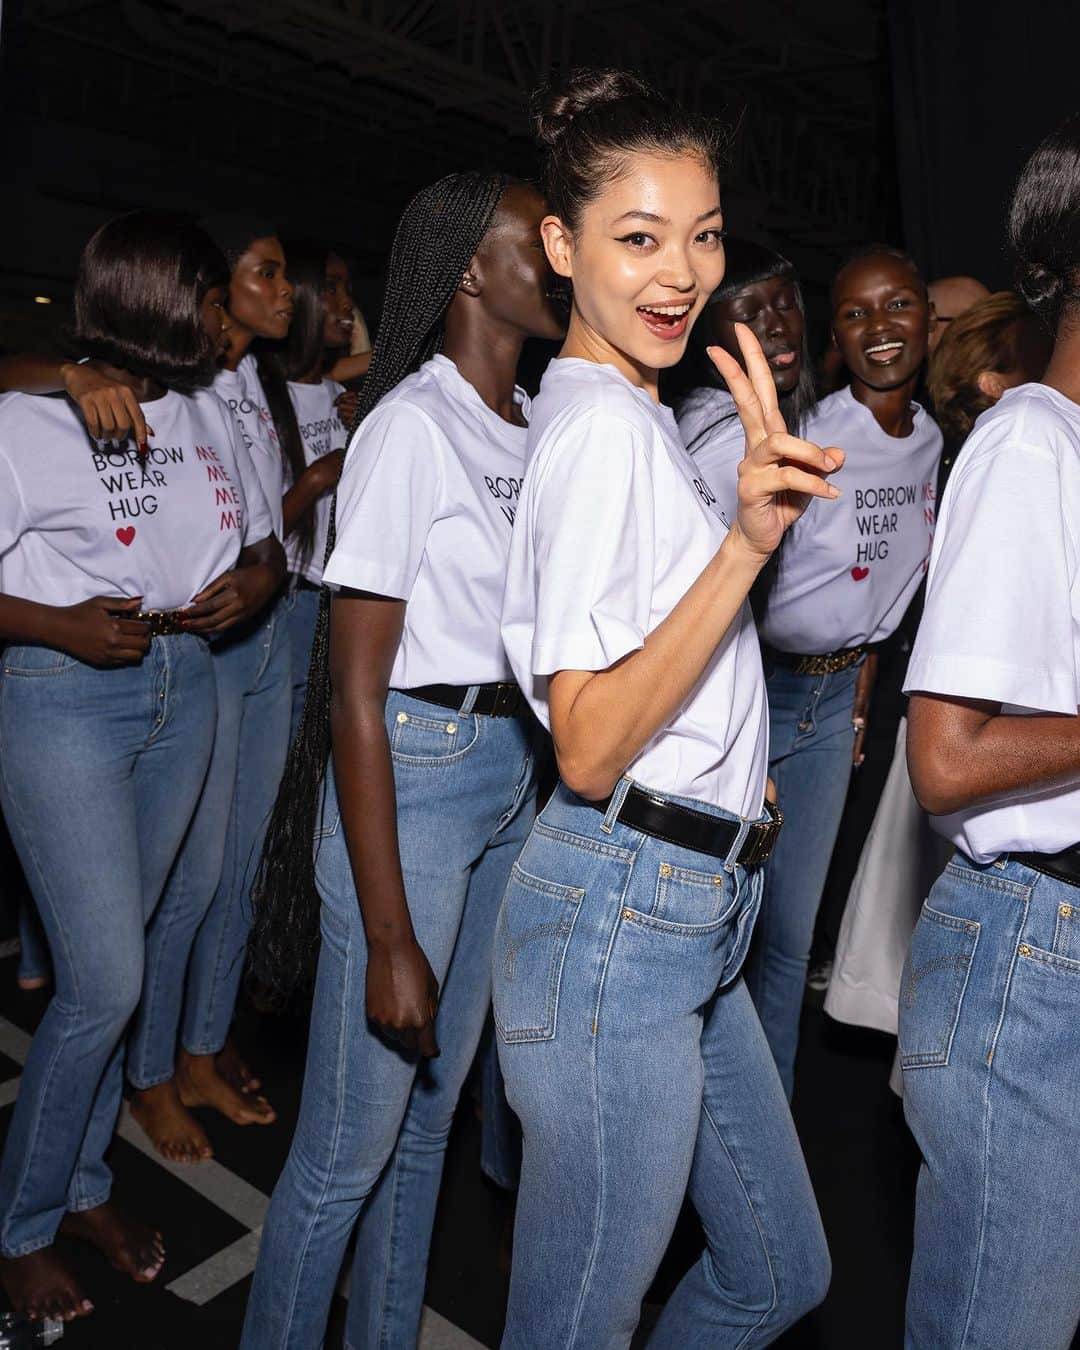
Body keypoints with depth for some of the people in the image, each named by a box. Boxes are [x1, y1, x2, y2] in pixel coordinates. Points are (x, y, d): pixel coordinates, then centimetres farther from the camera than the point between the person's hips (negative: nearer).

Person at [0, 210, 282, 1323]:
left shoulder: (203, 413, 10)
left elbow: (263, 541, 16)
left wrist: (253, 581, -4)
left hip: (183, 690, 5)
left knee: (110, 962, 13)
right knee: (105, 981, -4)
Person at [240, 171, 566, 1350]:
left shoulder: (540, 425, 8)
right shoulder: (414, 424, -13)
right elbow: (356, 691, -17)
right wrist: (389, 940, -18)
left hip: (517, 770, 8)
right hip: (411, 774, -7)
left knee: (434, 1106, 21)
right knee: (351, 1144, 6)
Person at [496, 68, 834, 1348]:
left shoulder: (630, 415, 16)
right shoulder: (602, 427, -16)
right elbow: (588, 749, -22)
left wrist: (735, 776, 29)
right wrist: (748, 541, -29)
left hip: (690, 916, 10)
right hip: (622, 916, -10)